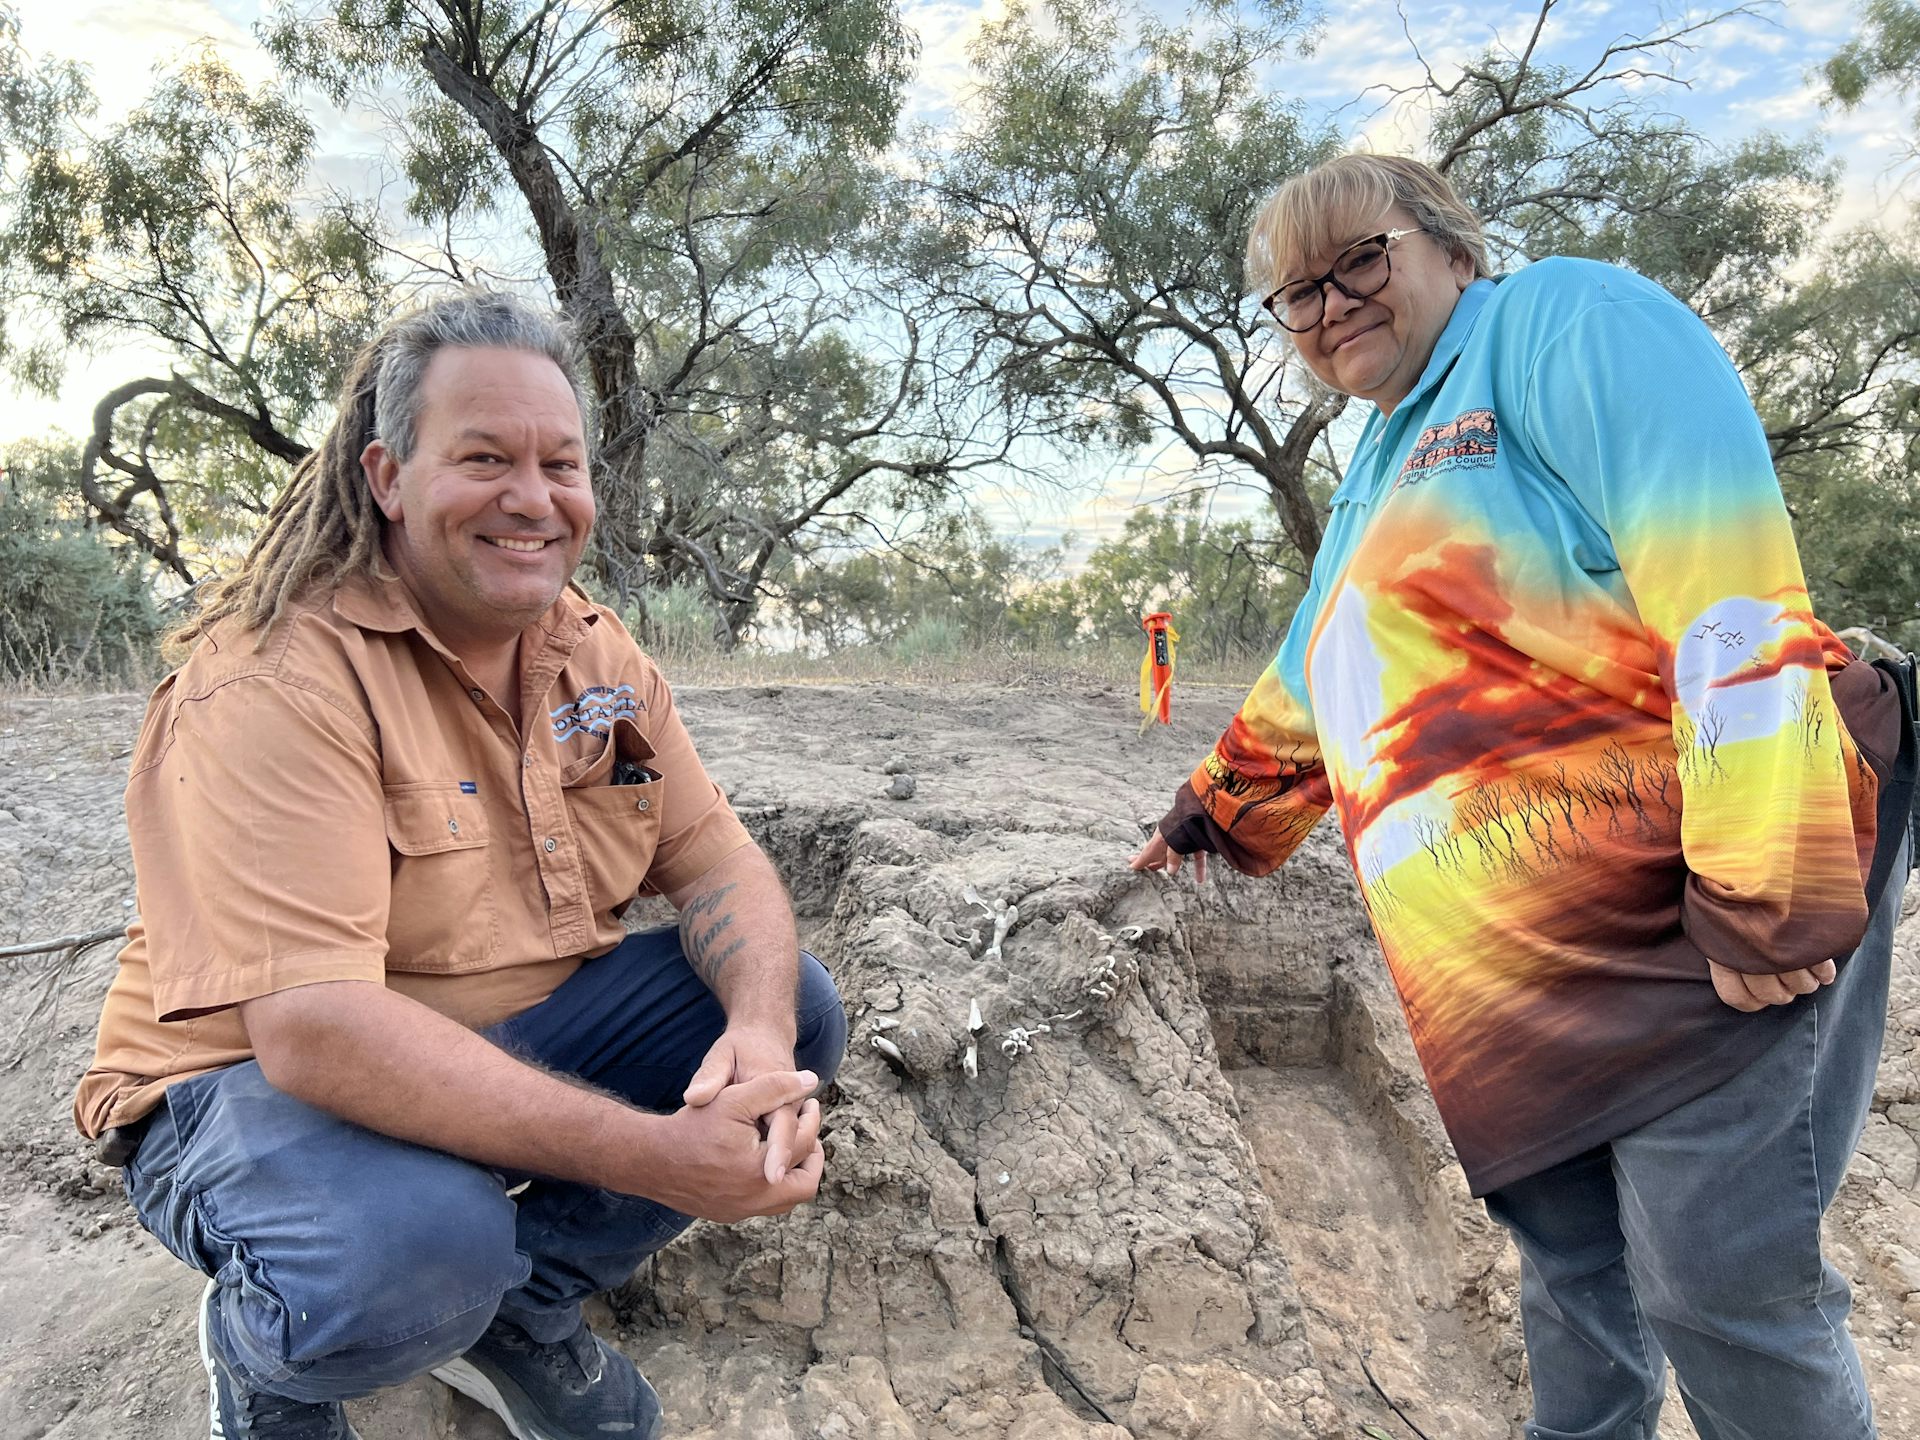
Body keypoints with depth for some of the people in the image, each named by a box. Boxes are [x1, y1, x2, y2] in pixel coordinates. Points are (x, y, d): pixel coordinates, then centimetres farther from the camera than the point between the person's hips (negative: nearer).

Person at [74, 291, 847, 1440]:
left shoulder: (598, 655, -1)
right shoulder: (277, 679, -24)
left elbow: (717, 863, -2)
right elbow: (314, 1026, -33)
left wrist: (760, 1029, -26)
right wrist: (652, 1155, -38)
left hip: (524, 1041, 7)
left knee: (798, 1009, -7)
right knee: (415, 1248, -37)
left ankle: (520, 1305, 8)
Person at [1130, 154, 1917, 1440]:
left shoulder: (1559, 321, -7)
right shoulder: (1376, 478, 21)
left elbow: (1725, 583, -21)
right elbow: (1308, 691, 33)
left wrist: (1763, 892, -25)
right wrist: (1215, 820, 41)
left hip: (1694, 911, -8)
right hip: (1522, 964, 8)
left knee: (1719, 1283, -4)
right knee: (1571, 1272, 16)